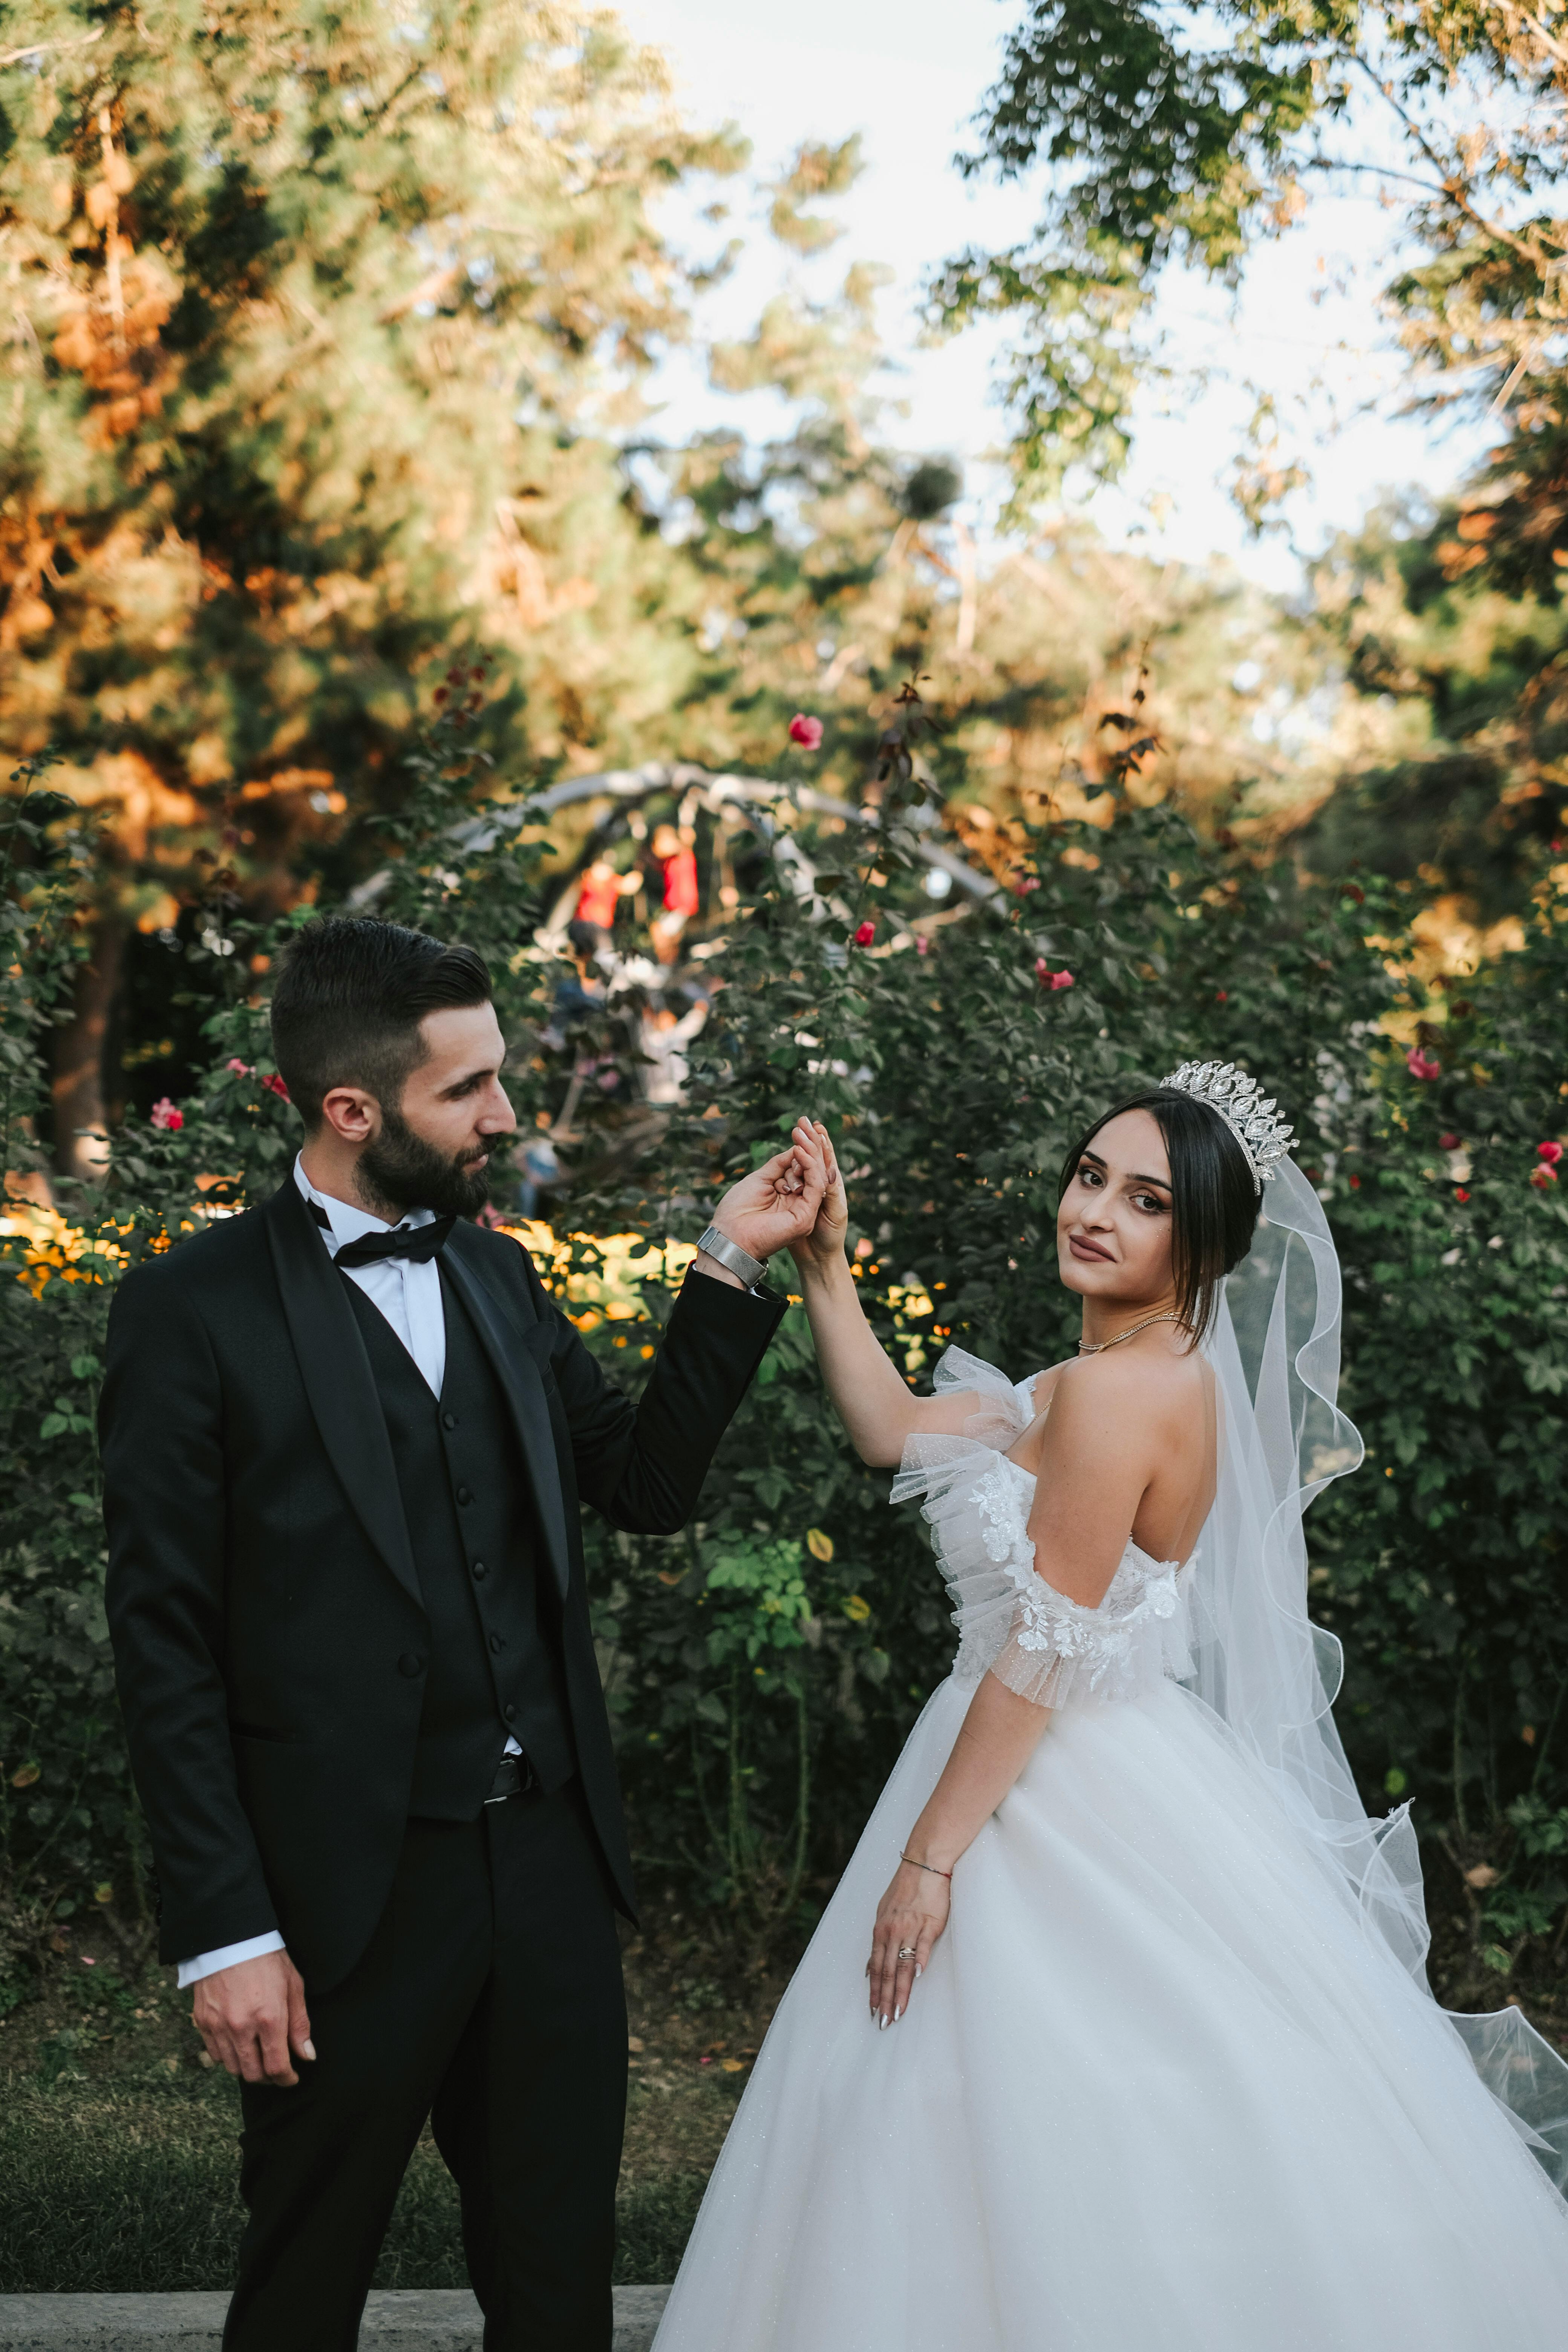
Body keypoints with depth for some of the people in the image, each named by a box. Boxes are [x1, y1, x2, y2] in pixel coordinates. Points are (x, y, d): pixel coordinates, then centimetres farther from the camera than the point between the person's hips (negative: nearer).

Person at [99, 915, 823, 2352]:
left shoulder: (499, 1276, 9)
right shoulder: (195, 1311, -10)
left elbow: (648, 1487, 11)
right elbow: (166, 1642, -10)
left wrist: (730, 1269, 1)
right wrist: (224, 1934, -13)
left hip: (551, 1858, 5)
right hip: (349, 1893, -5)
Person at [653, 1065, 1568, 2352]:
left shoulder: (1118, 1390, -19)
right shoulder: (1137, 1372, 10)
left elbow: (1045, 1653, -20)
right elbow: (898, 1431, 17)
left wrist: (928, 1857, -15)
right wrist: (825, 1266, 9)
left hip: (1081, 1817, -10)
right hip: (1097, 1788, 10)